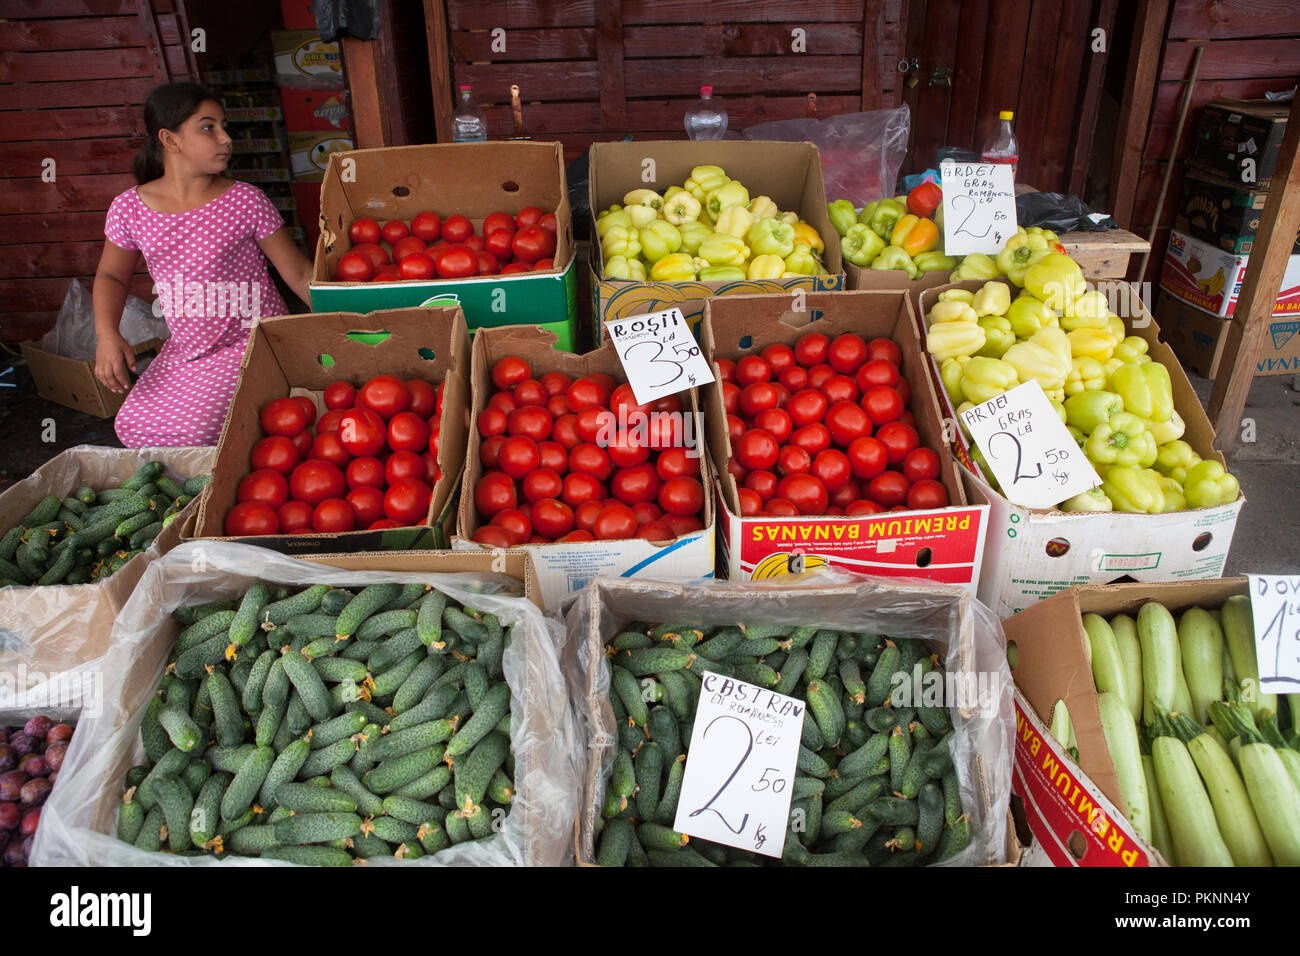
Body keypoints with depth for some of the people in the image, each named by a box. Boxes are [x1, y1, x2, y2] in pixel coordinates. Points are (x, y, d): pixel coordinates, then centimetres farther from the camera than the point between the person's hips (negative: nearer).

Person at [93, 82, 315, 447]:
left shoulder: (245, 201, -9)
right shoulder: (128, 209, 0)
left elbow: (298, 272, -5)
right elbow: (111, 275, 13)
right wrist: (107, 335, -4)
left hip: (251, 345, -4)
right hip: (184, 349, 5)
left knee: (193, 429, -21)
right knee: (134, 425, -5)